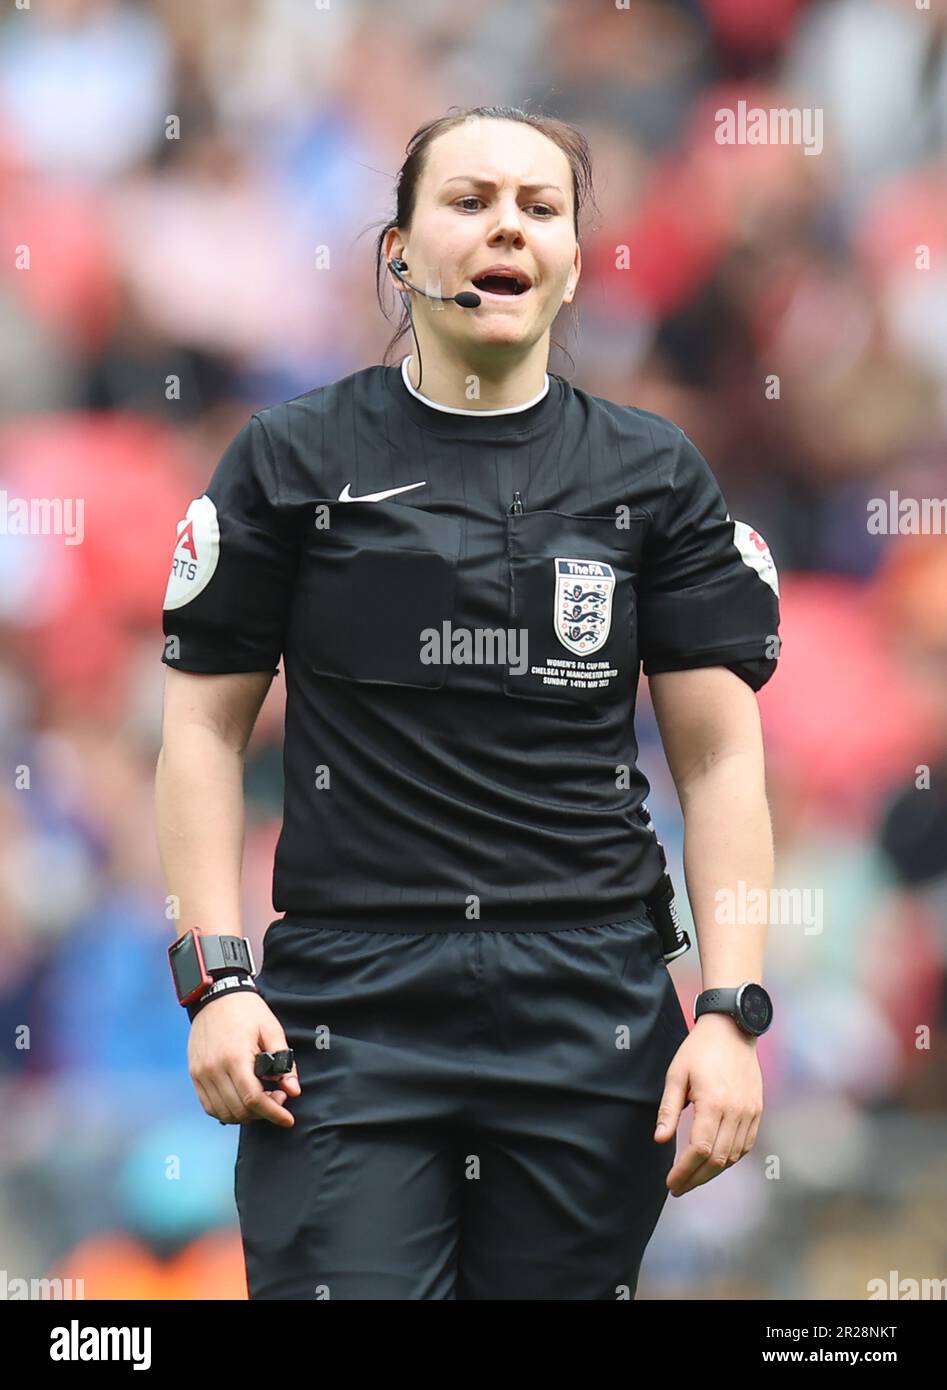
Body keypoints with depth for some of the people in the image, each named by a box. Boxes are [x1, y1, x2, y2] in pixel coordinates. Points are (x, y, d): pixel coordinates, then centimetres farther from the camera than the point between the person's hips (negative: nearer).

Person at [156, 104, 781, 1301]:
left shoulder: (654, 476, 9)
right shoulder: (292, 461, 5)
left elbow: (719, 756, 7)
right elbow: (206, 724, 6)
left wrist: (731, 1014, -4)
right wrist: (219, 982, -5)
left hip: (593, 1012, 2)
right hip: (349, 1003, -2)